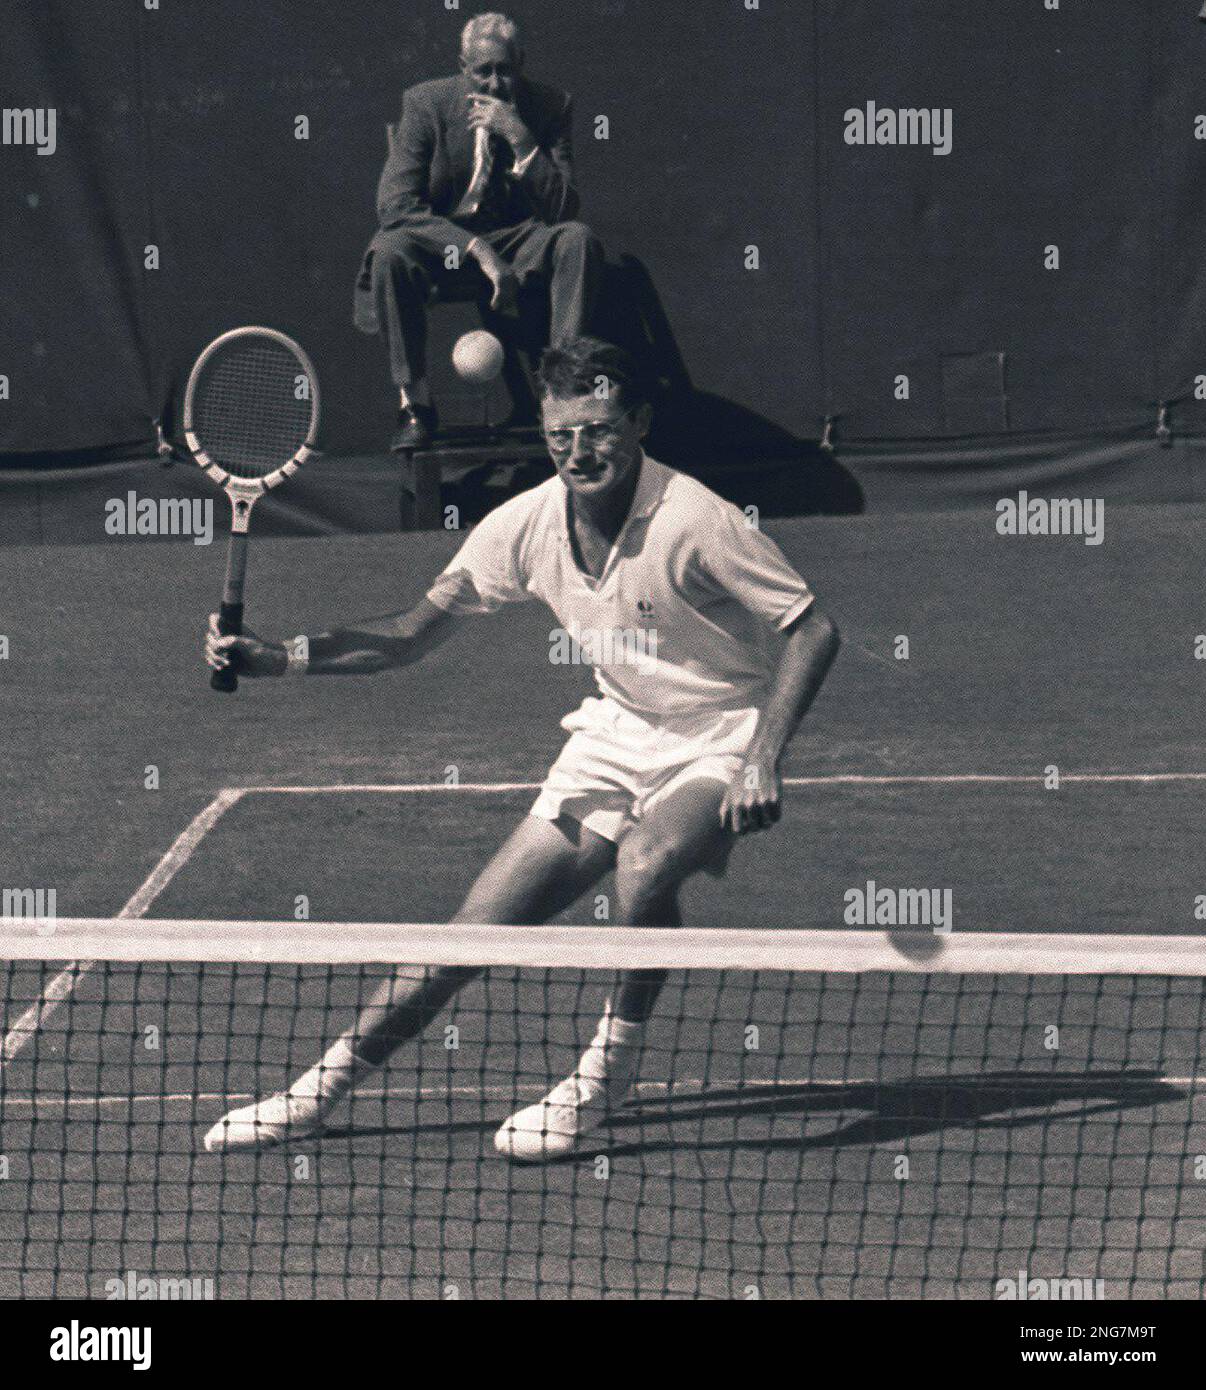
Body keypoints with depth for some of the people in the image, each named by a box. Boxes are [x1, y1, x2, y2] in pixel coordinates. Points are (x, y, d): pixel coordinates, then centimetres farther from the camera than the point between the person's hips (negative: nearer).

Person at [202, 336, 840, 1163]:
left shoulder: (690, 521, -24)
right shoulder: (528, 525, -7)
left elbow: (812, 631, -19)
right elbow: (411, 636, 1)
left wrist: (763, 759, -29)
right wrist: (274, 657, -12)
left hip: (720, 740, -5)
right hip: (618, 734, 5)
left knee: (646, 861, -35)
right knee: (486, 921, 0)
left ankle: (610, 1070, -14)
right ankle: (324, 1088, 11)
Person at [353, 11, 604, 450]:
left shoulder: (550, 107, -6)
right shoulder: (427, 104, -10)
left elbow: (561, 210, -11)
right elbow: (395, 204, -18)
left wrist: (522, 140, -27)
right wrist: (477, 251, -29)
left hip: (517, 239, 1)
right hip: (440, 238, -1)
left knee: (579, 240, -29)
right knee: (390, 251, -34)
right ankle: (414, 404, -26)